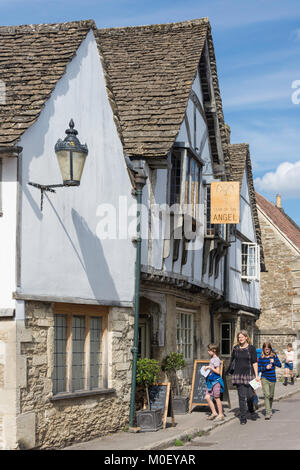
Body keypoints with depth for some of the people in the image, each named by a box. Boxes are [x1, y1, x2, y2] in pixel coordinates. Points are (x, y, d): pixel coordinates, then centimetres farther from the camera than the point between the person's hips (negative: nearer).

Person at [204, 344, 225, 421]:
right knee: (207, 397, 4)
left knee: (217, 398, -2)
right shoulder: (211, 359, 14)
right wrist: (207, 369, 8)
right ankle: (214, 413, 11)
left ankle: (221, 414, 7)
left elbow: (218, 371, -18)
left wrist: (210, 367, -19)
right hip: (210, 381, 9)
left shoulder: (216, 359, -13)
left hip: (216, 380, -9)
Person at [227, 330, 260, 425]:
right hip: (238, 375, 2)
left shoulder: (251, 348, 0)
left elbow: (255, 363, -2)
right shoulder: (236, 349, 8)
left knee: (250, 396, -2)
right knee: (241, 396, 0)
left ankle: (252, 412, 27)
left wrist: (256, 376, -6)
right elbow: (232, 361, 17)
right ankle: (243, 417, 6)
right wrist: (229, 372, 16)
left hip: (249, 374, -2)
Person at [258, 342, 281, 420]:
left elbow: (279, 365, -3)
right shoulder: (261, 358, -1)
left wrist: (274, 362, -20)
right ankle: (268, 413, -18)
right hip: (264, 378, -2)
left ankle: (270, 410, 35)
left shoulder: (274, 356, 2)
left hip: (272, 378, 2)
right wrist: (265, 368, -17)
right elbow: (258, 369, 0)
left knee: (271, 396, 14)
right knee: (266, 395, -16)